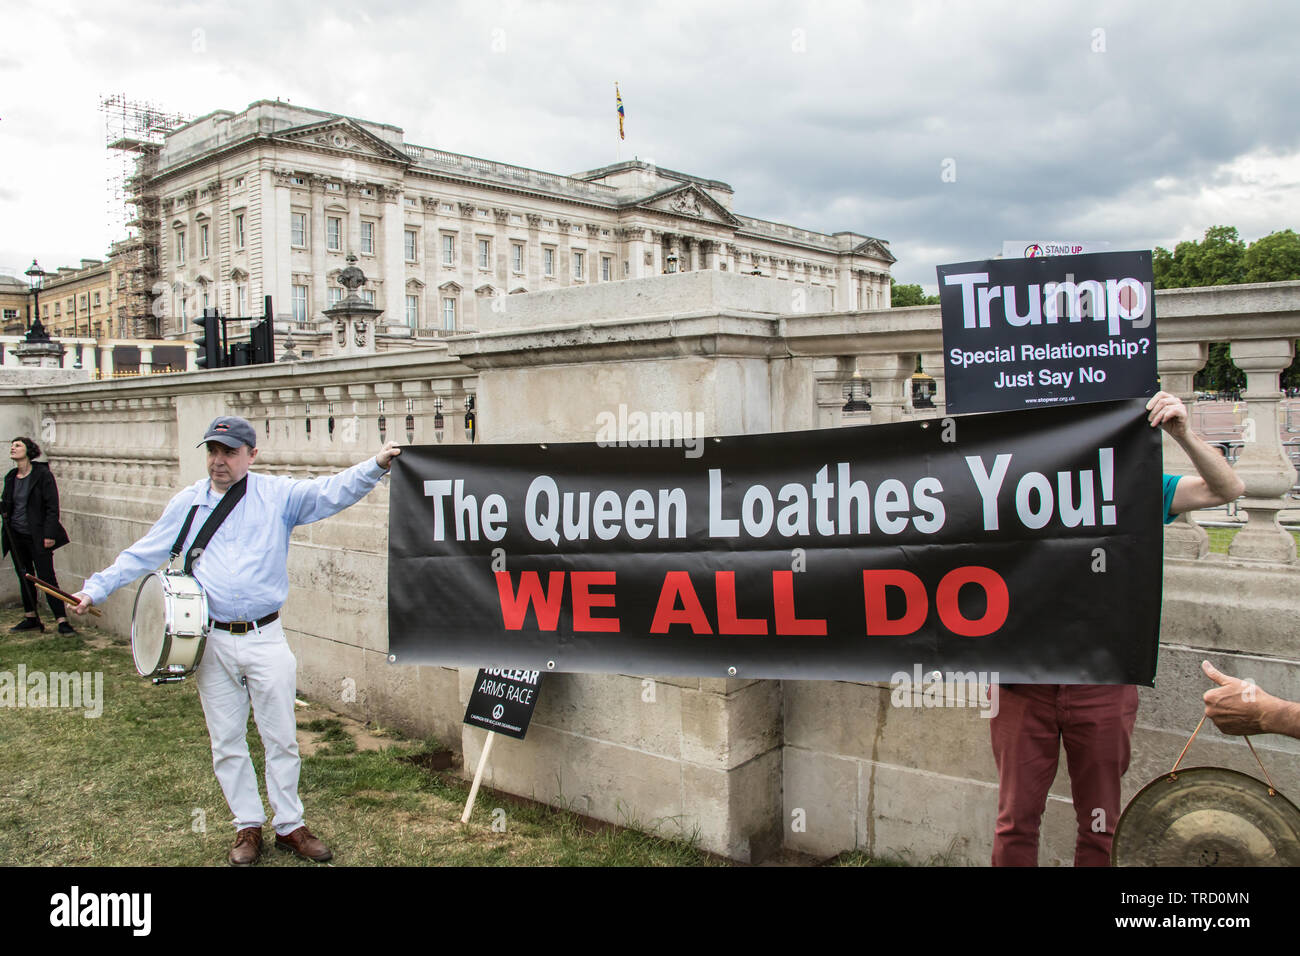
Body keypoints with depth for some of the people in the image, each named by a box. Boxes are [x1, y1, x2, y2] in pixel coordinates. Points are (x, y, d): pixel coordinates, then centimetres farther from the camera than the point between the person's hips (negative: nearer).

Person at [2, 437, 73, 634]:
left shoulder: (42, 474, -9)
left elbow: (52, 506, -11)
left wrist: (49, 534, -16)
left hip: (37, 536, -6)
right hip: (16, 535, 6)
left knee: (46, 578, -8)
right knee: (24, 577, 13)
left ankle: (62, 621, -6)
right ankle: (31, 618, 24)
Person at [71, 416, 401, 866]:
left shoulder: (278, 494, -2)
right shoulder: (187, 503, 6)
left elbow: (332, 492, -15)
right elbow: (142, 554, 13)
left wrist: (376, 466, -31)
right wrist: (95, 588, 8)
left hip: (266, 639, -2)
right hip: (213, 642, 2)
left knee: (281, 738, 6)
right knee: (226, 743, 10)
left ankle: (289, 825, 21)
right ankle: (248, 826, 26)